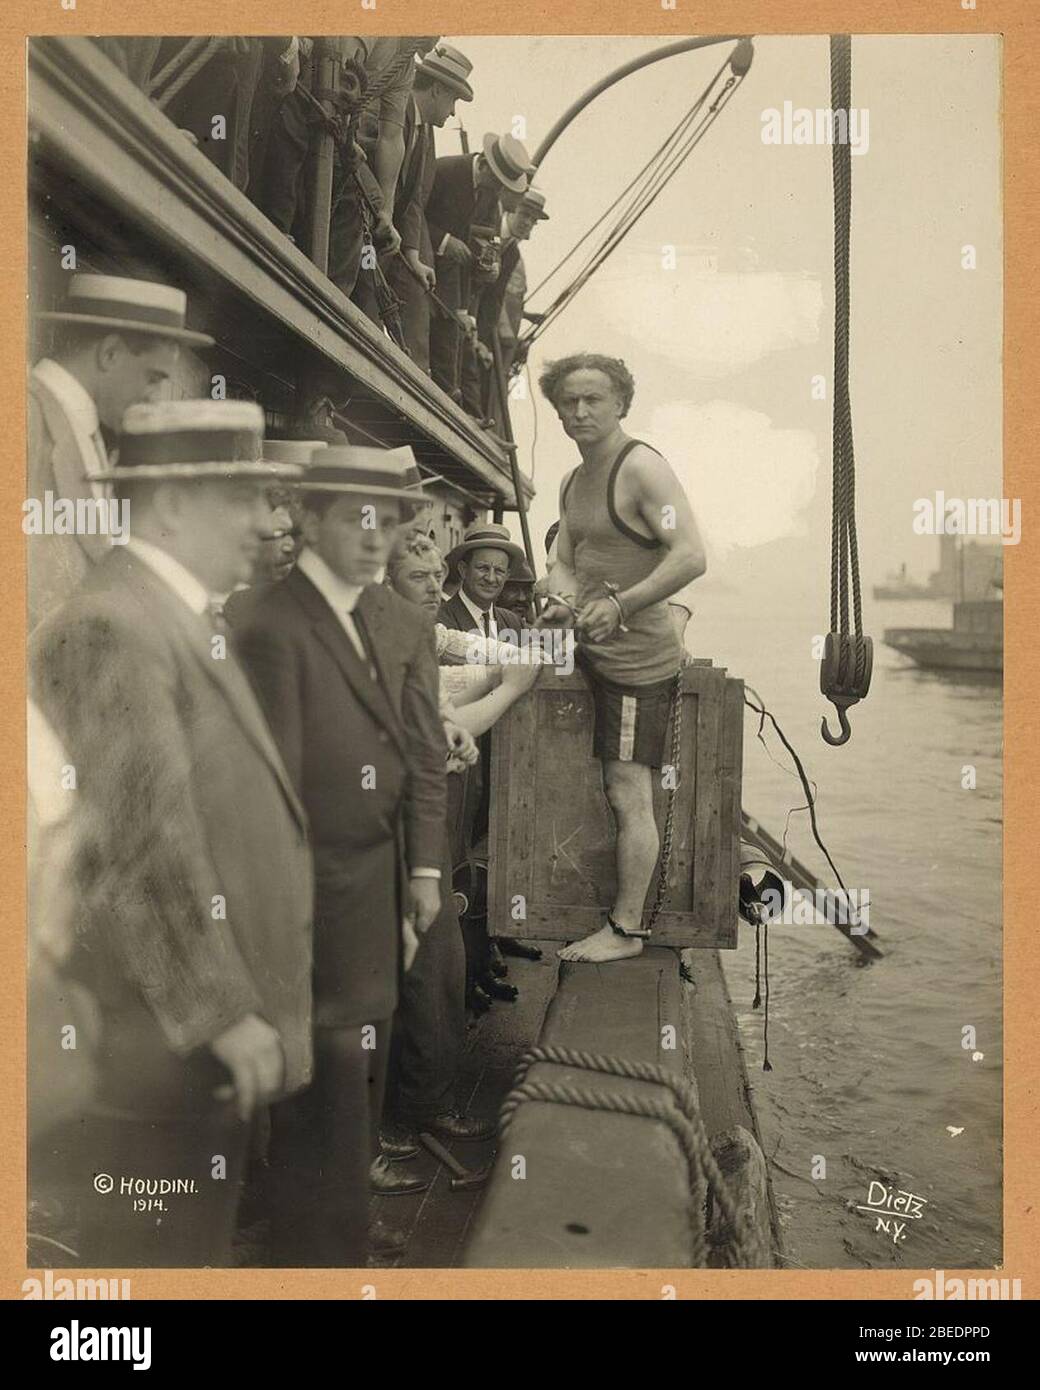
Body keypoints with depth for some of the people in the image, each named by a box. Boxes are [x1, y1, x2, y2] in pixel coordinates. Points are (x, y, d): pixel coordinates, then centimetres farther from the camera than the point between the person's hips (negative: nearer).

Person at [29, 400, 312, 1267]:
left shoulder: (189, 620, 12)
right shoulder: (109, 627, -19)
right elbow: (145, 847, -24)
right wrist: (223, 1013, -19)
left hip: (218, 1035, 9)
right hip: (163, 1035, -9)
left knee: (203, 1248, 23)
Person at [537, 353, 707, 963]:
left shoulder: (642, 468, -13)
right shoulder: (574, 482, 15)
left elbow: (691, 557, -23)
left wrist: (619, 604, -25)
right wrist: (563, 602, -3)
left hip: (638, 659, -9)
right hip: (599, 654, 9)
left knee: (629, 795, -4)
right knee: (626, 794, 13)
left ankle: (625, 930, 7)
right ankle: (626, 919, 23)